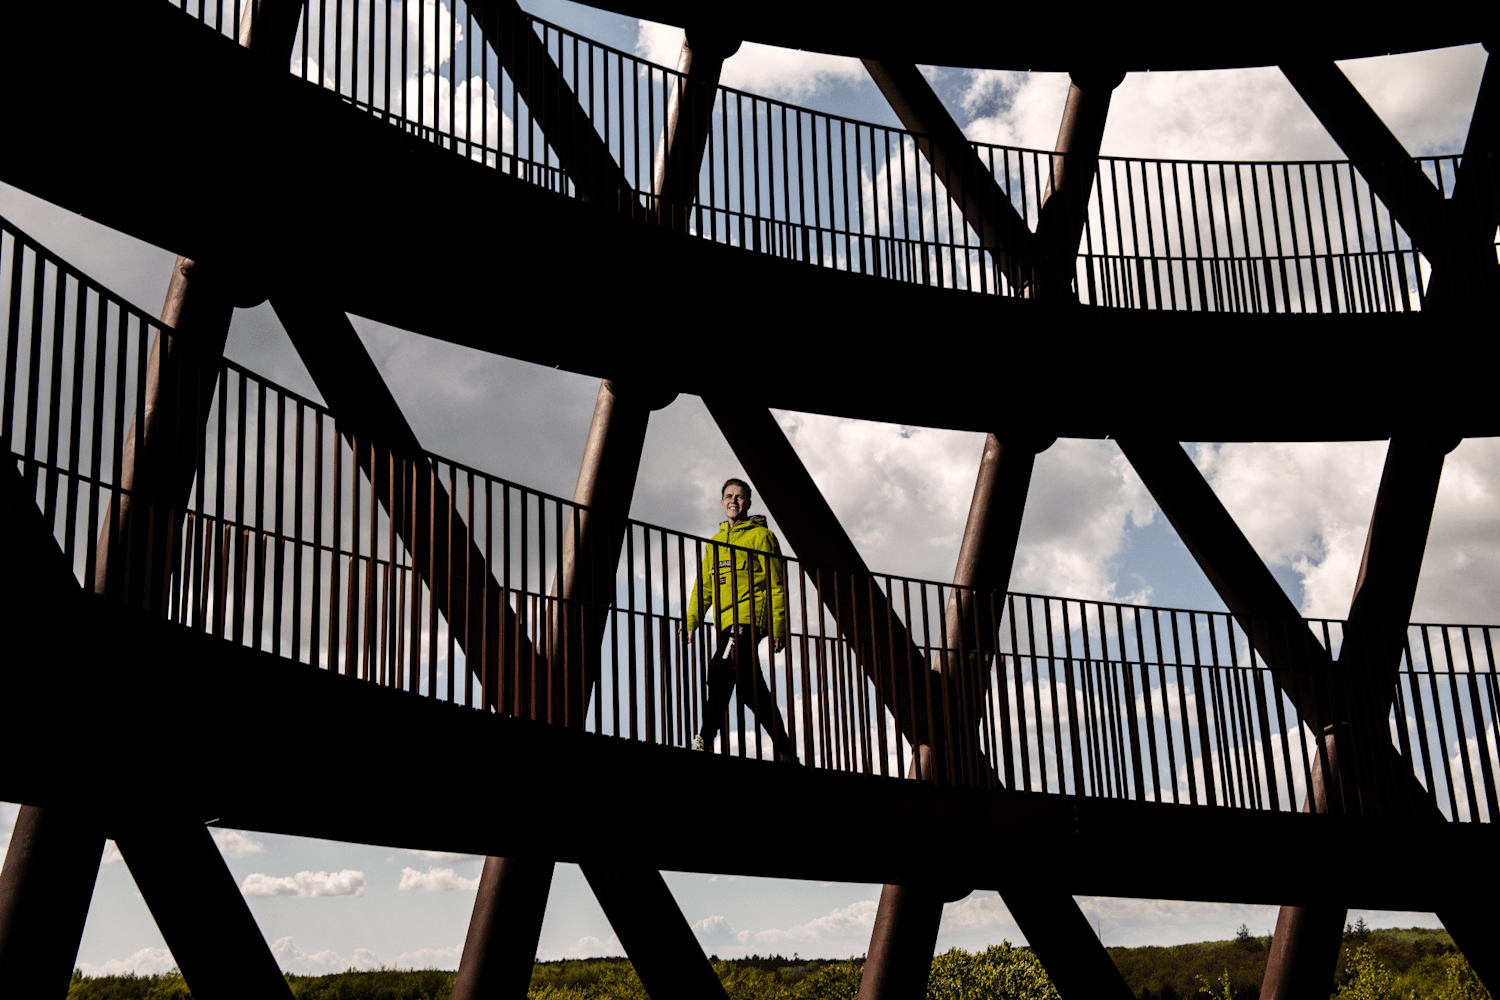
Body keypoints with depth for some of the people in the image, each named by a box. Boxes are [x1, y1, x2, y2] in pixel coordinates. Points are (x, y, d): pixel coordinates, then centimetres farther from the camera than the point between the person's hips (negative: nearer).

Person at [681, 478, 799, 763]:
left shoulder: (761, 536, 4)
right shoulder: (715, 543, 24)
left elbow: (776, 584, -2)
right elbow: (704, 586, 22)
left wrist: (778, 626, -9)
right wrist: (690, 622, 11)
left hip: (749, 617, -7)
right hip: (727, 622, 7)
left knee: (720, 671, -21)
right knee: (751, 688, 3)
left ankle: (705, 739, -22)